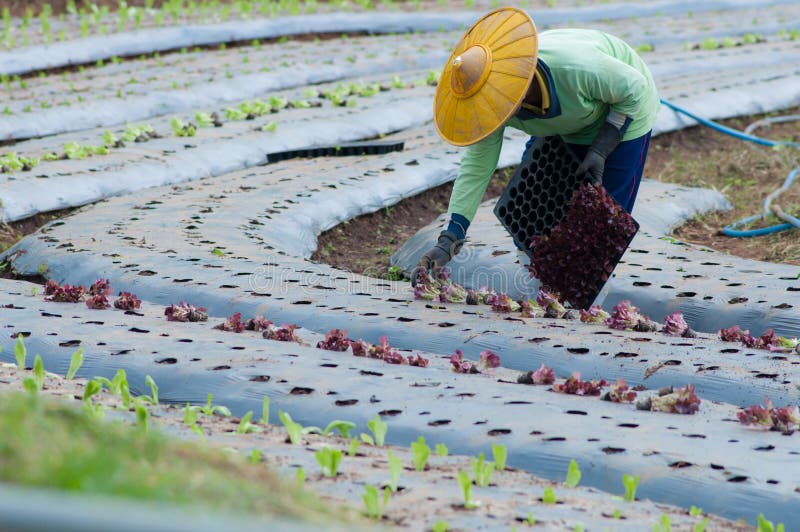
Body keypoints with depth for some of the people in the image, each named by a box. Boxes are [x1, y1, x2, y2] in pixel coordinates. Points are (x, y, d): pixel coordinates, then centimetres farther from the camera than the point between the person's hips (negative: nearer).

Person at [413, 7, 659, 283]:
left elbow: (634, 88, -27)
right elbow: (476, 169, -22)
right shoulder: (494, 96, -28)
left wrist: (600, 150, -27)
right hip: (565, 127, 5)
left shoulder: (575, 67, -46)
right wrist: (447, 242, -28)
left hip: (622, 114, -5)